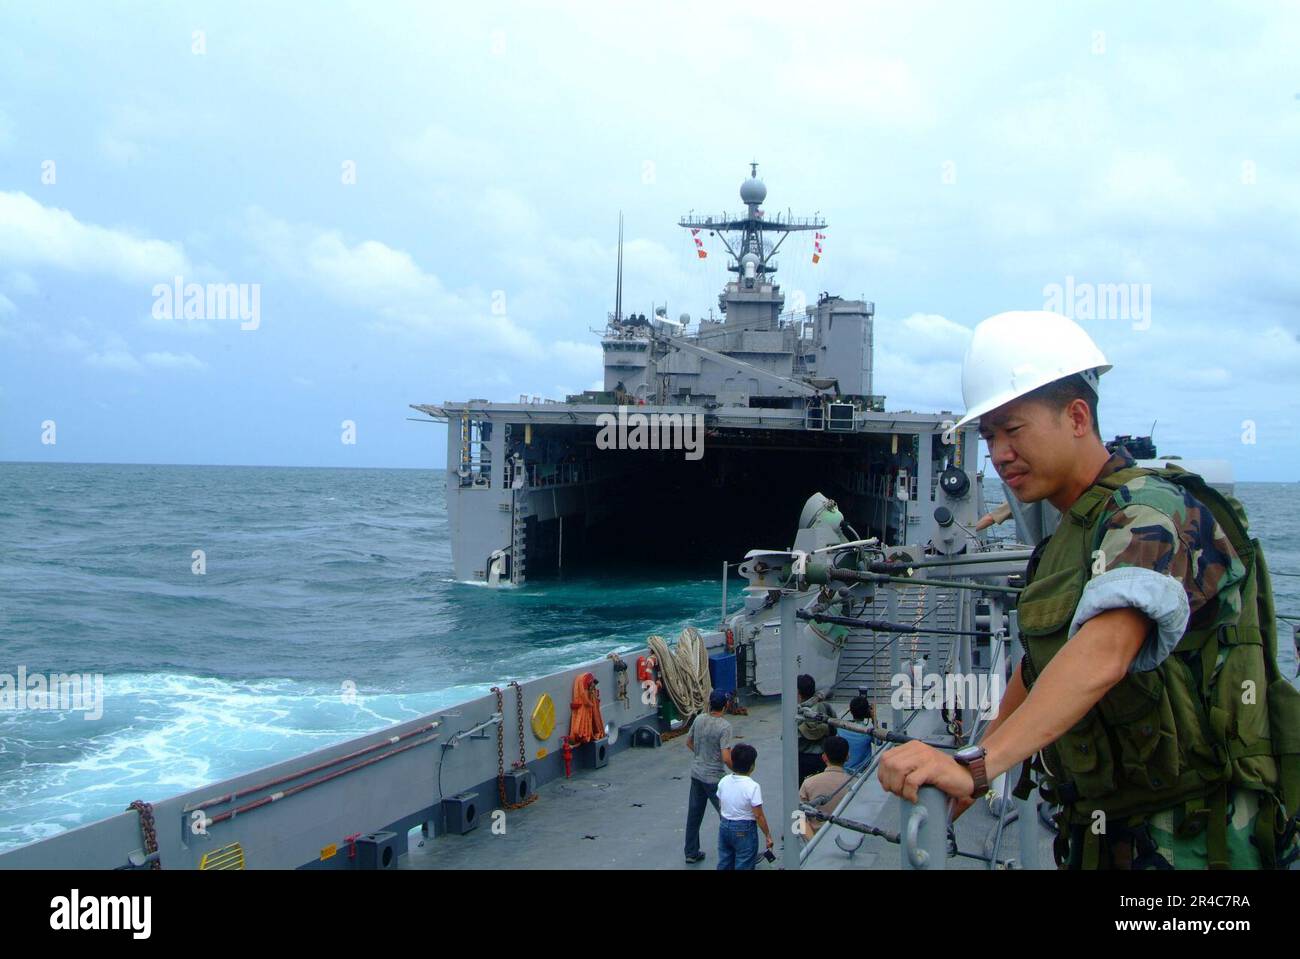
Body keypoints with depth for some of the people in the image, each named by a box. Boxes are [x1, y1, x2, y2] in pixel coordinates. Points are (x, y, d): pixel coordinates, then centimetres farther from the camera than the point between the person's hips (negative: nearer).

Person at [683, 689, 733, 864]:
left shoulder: (699, 719, -2)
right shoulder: (724, 727, -20)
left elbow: (689, 742, 12)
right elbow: (726, 758, -24)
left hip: (696, 774, 6)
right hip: (714, 778, -6)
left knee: (694, 815, 14)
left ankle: (691, 853, 24)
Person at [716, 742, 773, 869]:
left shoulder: (724, 781, -4)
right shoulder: (752, 787, -21)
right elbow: (759, 816, -18)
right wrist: (768, 835, -8)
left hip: (724, 827, 6)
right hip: (744, 831, -6)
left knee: (724, 864, 16)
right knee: (744, 866, 6)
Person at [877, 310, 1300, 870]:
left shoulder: (1155, 513, -19)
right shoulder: (1066, 539, 13)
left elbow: (1104, 655, -35)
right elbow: (1039, 665, 23)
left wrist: (977, 763, -45)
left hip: (1189, 842, -8)